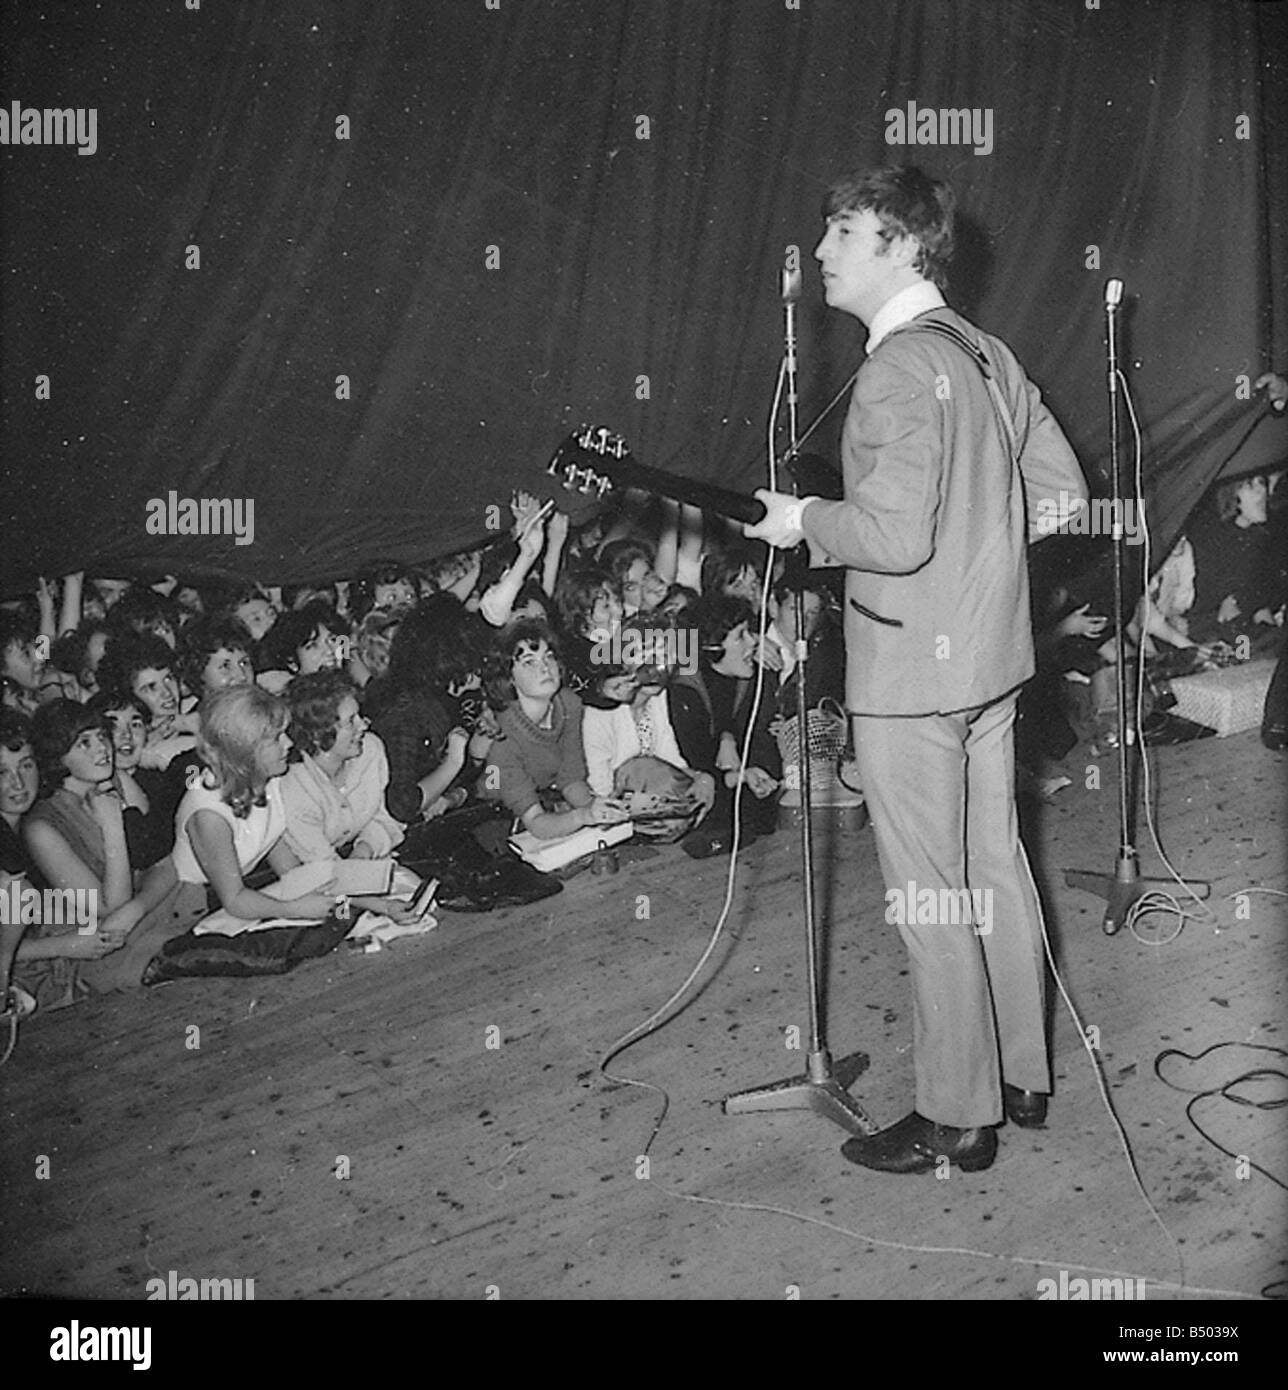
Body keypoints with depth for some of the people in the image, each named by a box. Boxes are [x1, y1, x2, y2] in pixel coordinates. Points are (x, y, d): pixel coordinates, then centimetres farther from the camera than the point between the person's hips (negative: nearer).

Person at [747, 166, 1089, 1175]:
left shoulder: (900, 370, -18)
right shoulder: (986, 352, 10)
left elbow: (896, 538, -26)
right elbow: (1063, 492, 14)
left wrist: (804, 519, -10)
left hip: (913, 674, -9)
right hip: (992, 655, 9)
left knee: (930, 897, 1)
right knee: (996, 867, 17)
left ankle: (957, 1119, 12)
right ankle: (1023, 1077, 30)